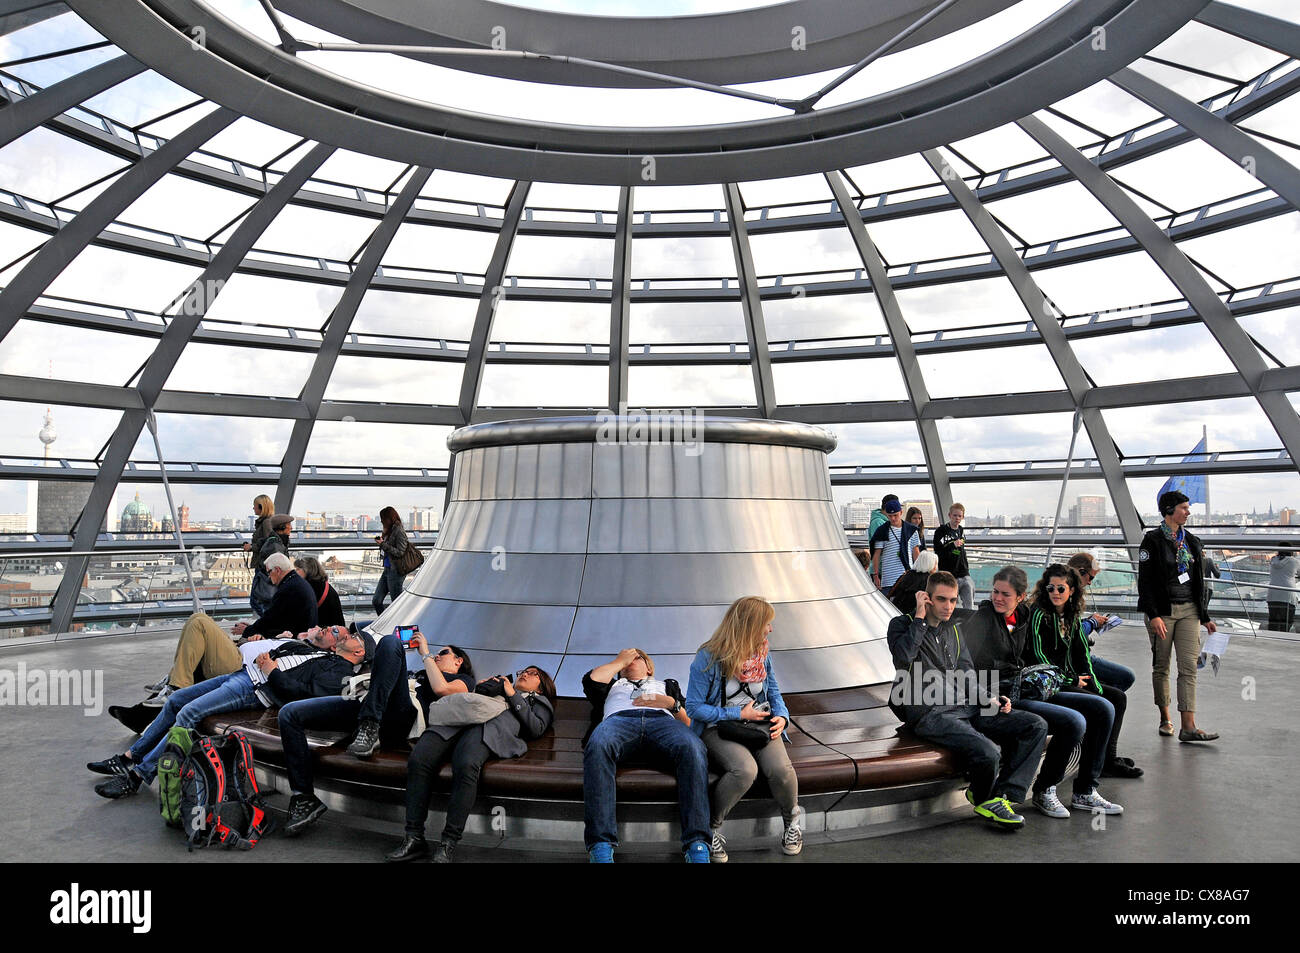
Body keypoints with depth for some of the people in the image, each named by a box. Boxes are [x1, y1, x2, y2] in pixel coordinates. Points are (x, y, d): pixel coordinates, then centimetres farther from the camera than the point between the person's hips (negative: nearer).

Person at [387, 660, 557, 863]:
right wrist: (487, 686, 15)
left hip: (490, 729, -3)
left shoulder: (539, 701, 32)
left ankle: (447, 846, -31)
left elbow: (536, 729, 9)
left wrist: (513, 695, 11)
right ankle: (414, 839, -21)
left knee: (466, 766, -36)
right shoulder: (499, 683, 42)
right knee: (418, 761, -25)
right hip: (454, 721, 4)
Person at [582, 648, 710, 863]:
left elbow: (688, 721, 28)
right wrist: (619, 661, 32)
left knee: (693, 748, -38)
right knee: (598, 745, -42)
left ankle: (697, 845, -45)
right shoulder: (613, 684, 44)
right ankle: (601, 847, -46)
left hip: (662, 719, 1)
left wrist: (670, 703, 8)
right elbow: (592, 680, 19)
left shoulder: (667, 684, 44)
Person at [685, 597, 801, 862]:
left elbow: (773, 692, 17)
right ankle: (712, 827, -9)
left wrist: (781, 716, -5)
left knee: (780, 768, -26)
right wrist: (738, 714, -14)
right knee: (745, 770, -34)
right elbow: (694, 707, -13)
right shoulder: (708, 658, -15)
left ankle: (792, 821, 6)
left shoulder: (762, 655, 4)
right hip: (719, 728, -4)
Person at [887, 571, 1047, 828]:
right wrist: (920, 617, -13)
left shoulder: (952, 630, 22)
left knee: (1036, 725, -6)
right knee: (987, 753, -30)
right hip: (930, 715, -7)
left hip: (965, 709, 8)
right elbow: (903, 656, -21)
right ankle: (983, 798, 3)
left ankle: (1001, 797, -13)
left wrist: (991, 700, 4)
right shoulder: (902, 624, 2)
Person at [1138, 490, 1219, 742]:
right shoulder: (1152, 541, -4)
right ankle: (1165, 719, 19)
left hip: (1189, 610, 4)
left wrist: (1205, 616, 15)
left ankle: (1188, 726, -8)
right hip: (1163, 610, -4)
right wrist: (1153, 615, -17)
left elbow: (1198, 581, 18)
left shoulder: (1191, 541, 13)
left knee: (1189, 667, -5)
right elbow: (1144, 581, -9)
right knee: (1161, 666, 5)